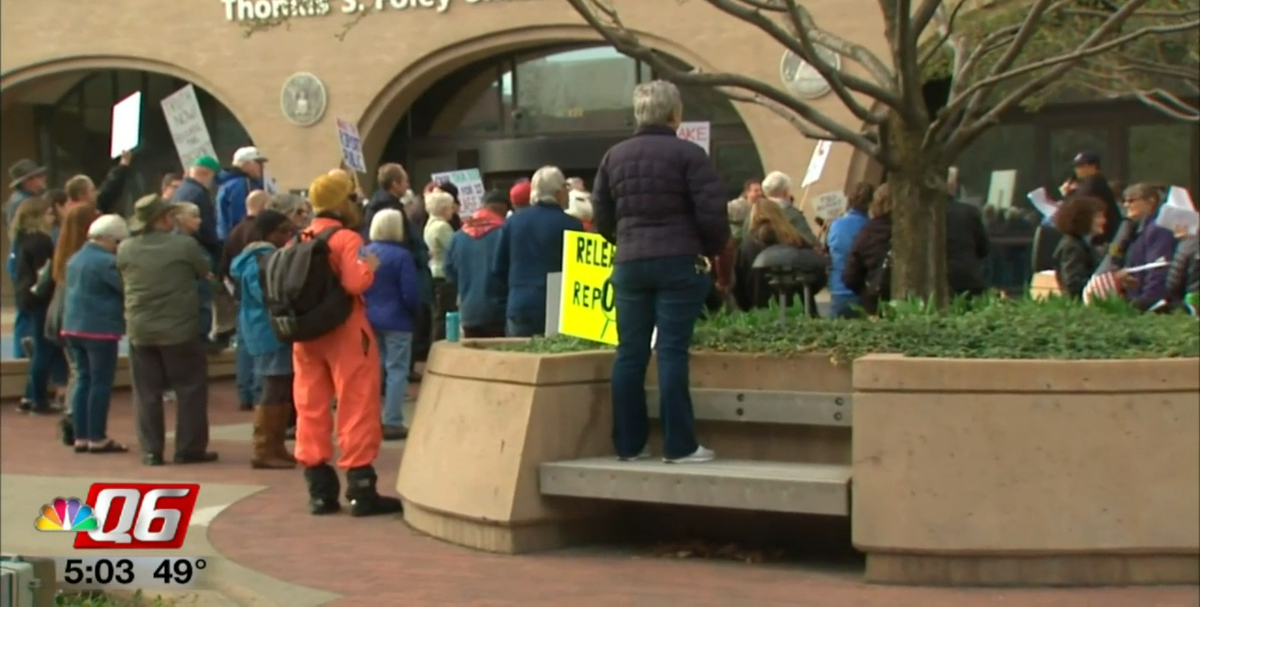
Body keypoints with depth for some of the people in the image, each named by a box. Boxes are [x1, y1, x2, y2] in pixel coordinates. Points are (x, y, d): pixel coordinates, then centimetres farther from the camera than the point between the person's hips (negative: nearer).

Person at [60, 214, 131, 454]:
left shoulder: (76, 258, 13)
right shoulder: (106, 261, -16)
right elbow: (128, 287, -17)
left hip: (73, 327, 8)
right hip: (100, 329, -8)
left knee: (83, 380, 12)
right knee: (101, 383, -1)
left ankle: (80, 436, 12)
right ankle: (97, 438, 0)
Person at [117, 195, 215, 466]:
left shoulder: (125, 249, -2)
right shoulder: (185, 245, -11)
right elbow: (206, 272, 4)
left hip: (139, 331, 3)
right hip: (180, 330, -3)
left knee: (147, 393, 8)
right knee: (191, 389, 8)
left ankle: (150, 451, 8)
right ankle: (189, 449, 8)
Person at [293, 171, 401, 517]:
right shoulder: (346, 239, -12)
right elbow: (357, 282, -24)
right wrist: (370, 265, -7)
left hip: (306, 334, 7)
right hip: (344, 332, -7)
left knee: (311, 410, 8)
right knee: (357, 409, -2)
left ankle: (320, 491, 11)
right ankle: (361, 491, -2)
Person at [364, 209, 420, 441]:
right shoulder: (401, 255, -15)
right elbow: (410, 293, -15)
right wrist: (416, 312, 3)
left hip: (369, 319, 6)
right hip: (396, 320, -6)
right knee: (397, 370, -1)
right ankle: (392, 422, -4)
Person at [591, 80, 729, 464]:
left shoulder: (614, 156, 8)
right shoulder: (688, 155, -7)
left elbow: (601, 215, 11)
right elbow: (712, 213, -11)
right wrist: (713, 251, 5)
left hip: (629, 264, 4)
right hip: (679, 263, -4)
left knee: (630, 353, 7)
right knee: (672, 352, -4)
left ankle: (629, 444, 10)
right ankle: (679, 446, -3)